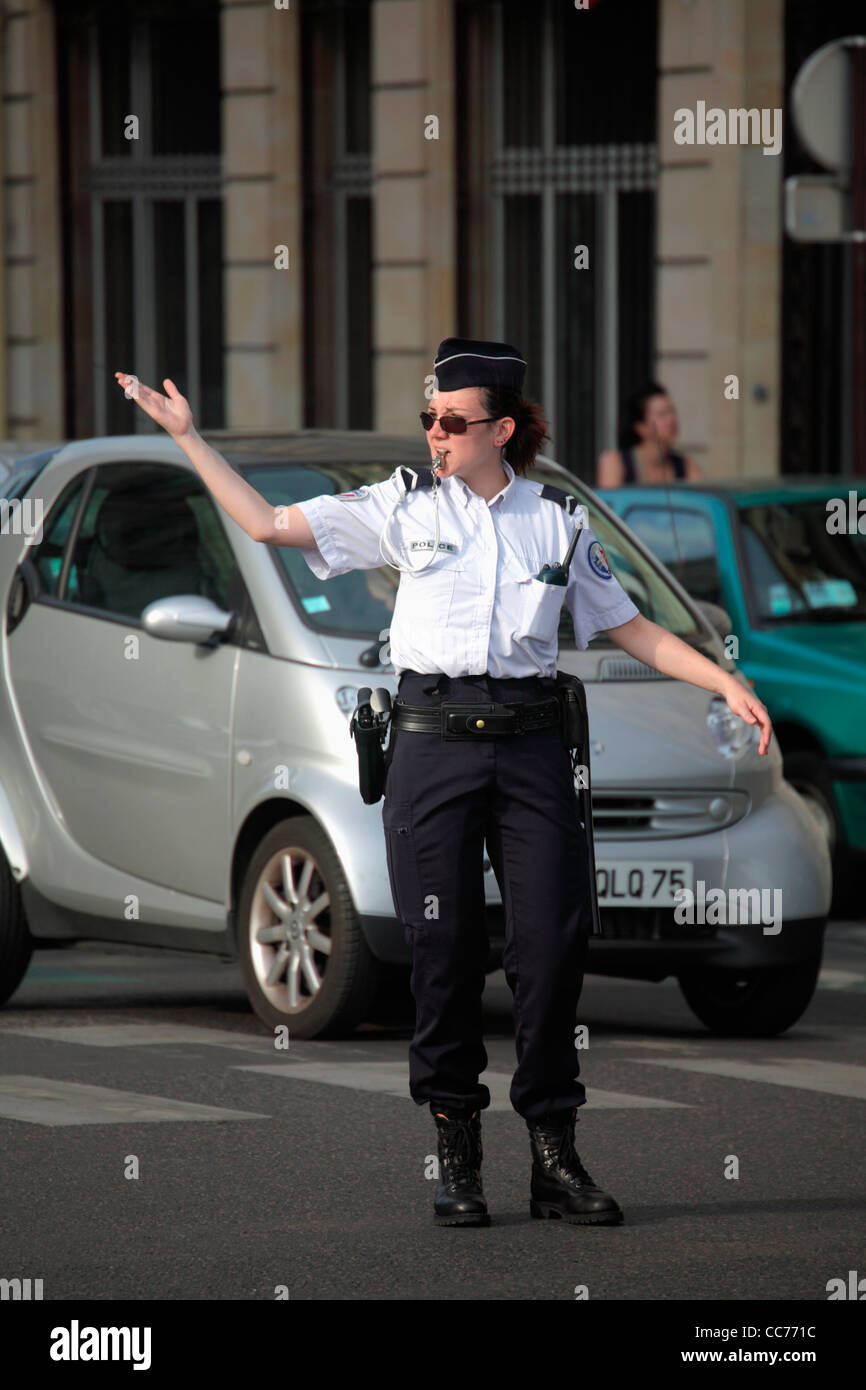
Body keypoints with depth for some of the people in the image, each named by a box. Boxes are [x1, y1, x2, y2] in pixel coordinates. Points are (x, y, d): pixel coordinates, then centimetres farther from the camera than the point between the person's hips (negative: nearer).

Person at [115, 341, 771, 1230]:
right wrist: (187, 437, 4)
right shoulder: (405, 505, 8)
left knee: (554, 942, -6)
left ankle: (554, 1156, 2)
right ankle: (457, 1159, 7)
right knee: (445, 948, -2)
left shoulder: (558, 519, 10)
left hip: (528, 745, 1)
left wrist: (726, 683, 5)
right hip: (431, 745, -1)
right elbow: (267, 524, 7)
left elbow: (631, 630, 15)